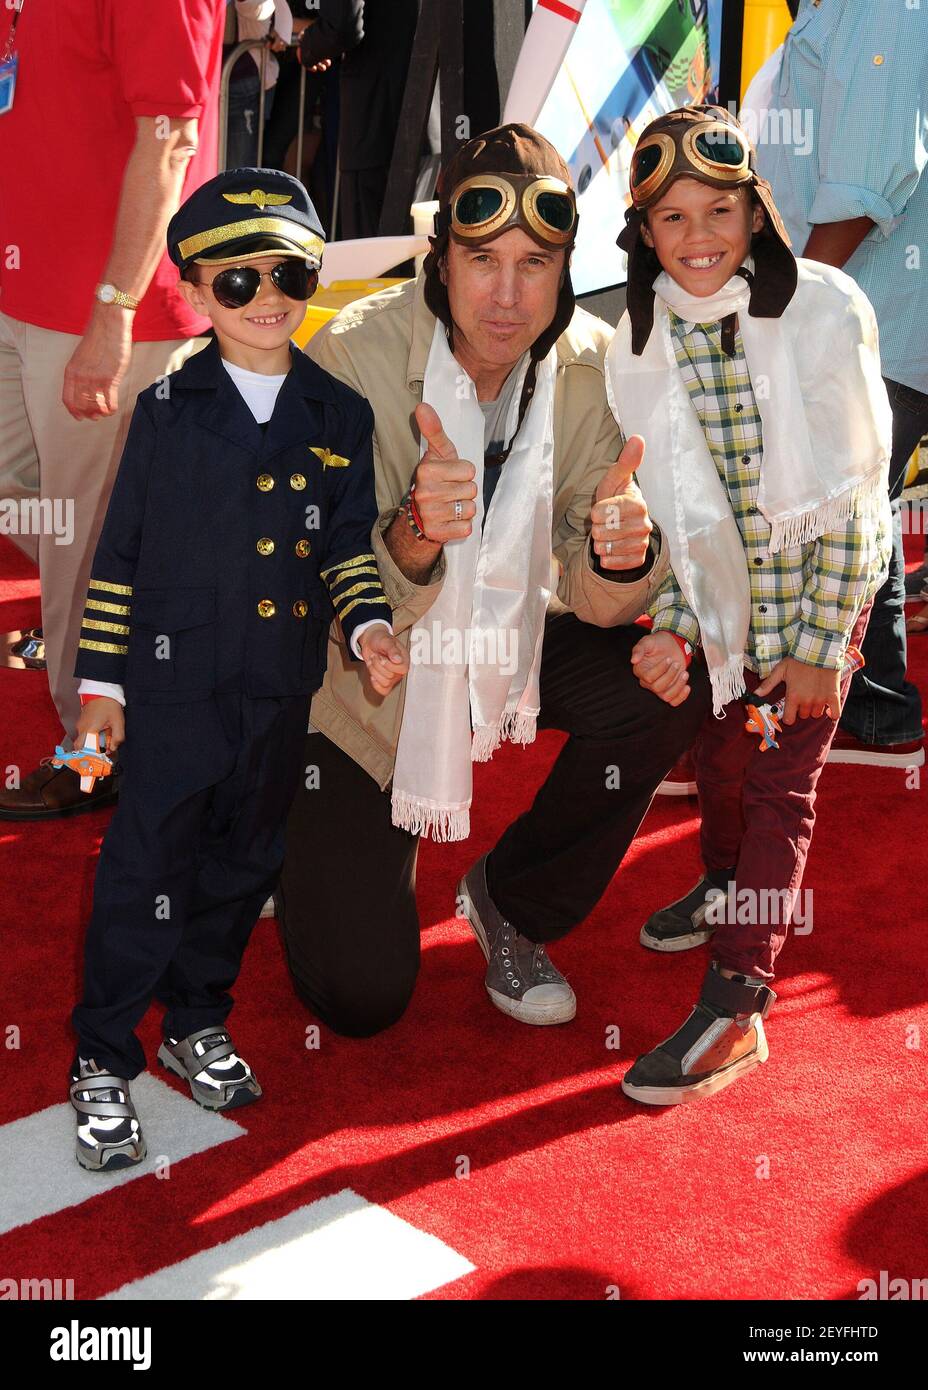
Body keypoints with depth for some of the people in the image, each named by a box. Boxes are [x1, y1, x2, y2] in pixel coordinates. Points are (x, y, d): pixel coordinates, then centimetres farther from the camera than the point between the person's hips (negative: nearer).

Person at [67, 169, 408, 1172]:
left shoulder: (339, 416, 5)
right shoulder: (168, 411, -2)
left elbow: (348, 544, 9)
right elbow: (120, 553, 0)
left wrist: (366, 626, -9)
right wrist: (99, 679, -2)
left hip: (281, 687, 4)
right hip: (176, 681, -3)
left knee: (245, 860, 15)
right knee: (147, 867, -1)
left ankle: (197, 1021, 34)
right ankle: (103, 1061, 12)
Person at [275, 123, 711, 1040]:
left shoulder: (592, 365, -15)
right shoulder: (353, 357, -25)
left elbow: (593, 598, -13)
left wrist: (623, 556, -37)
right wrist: (411, 542, -48)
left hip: (511, 636, 4)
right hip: (367, 666, -3)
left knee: (666, 685, -25)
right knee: (359, 997, -8)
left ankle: (510, 902, 2)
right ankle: (305, 835, 27)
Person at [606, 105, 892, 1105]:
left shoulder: (826, 312, -21)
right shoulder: (635, 347, -9)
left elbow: (852, 499, -18)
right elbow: (661, 509, -2)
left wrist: (820, 647, -17)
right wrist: (670, 628, -14)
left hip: (820, 586, -4)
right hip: (716, 589, 4)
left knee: (779, 785, -6)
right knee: (717, 751, 19)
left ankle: (735, 1005, -4)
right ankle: (727, 889, 48)